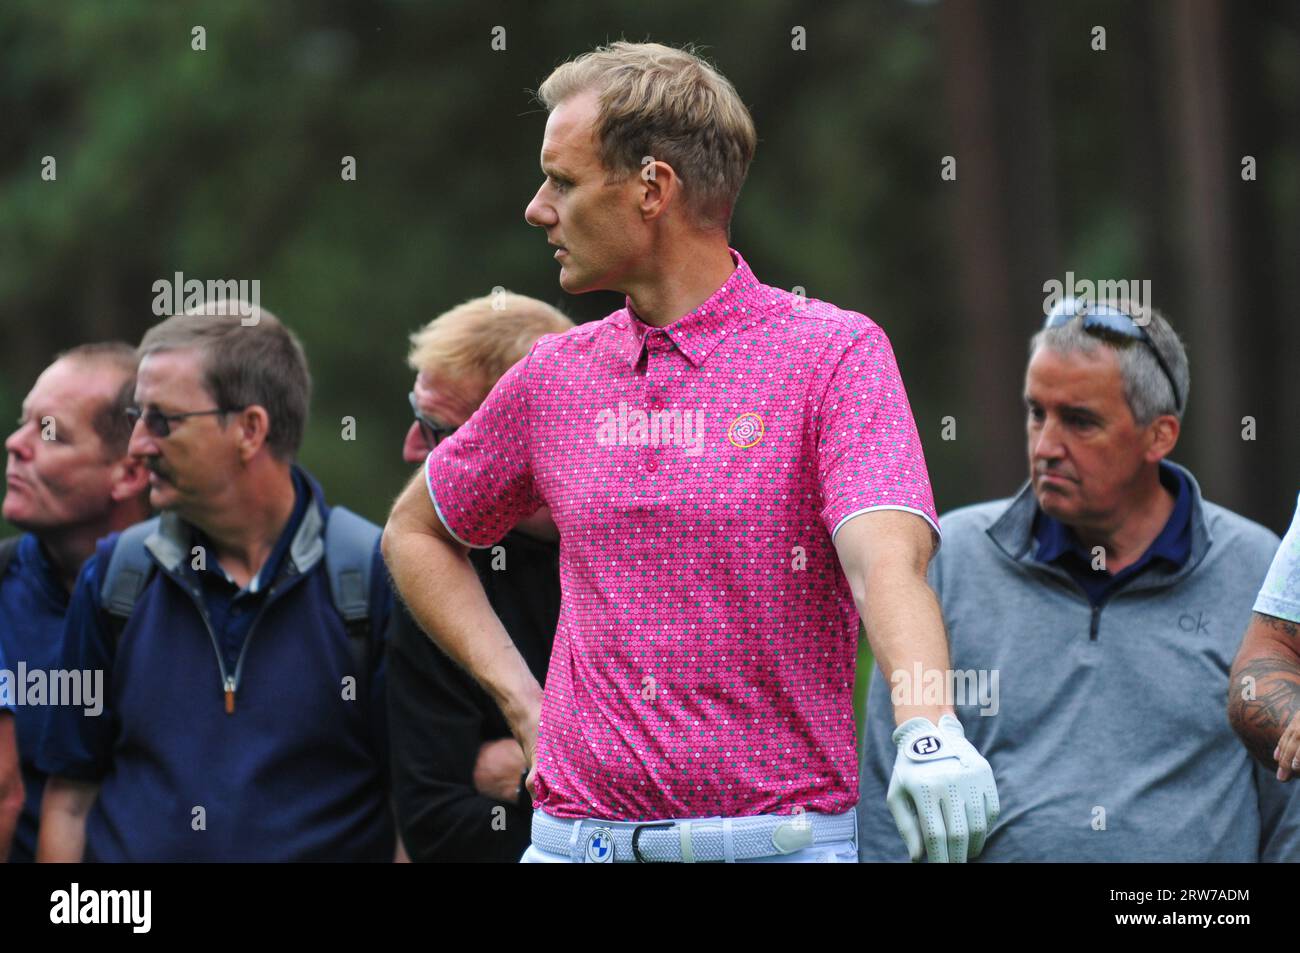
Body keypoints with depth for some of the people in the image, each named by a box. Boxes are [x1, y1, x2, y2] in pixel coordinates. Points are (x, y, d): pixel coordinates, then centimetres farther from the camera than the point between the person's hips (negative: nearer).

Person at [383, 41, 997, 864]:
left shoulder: (833, 353, -6)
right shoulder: (556, 376, 9)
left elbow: (887, 557, -20)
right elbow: (416, 534, 24)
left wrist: (928, 731, -38)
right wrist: (523, 701, 11)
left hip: (775, 840, -4)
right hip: (577, 834, 4)